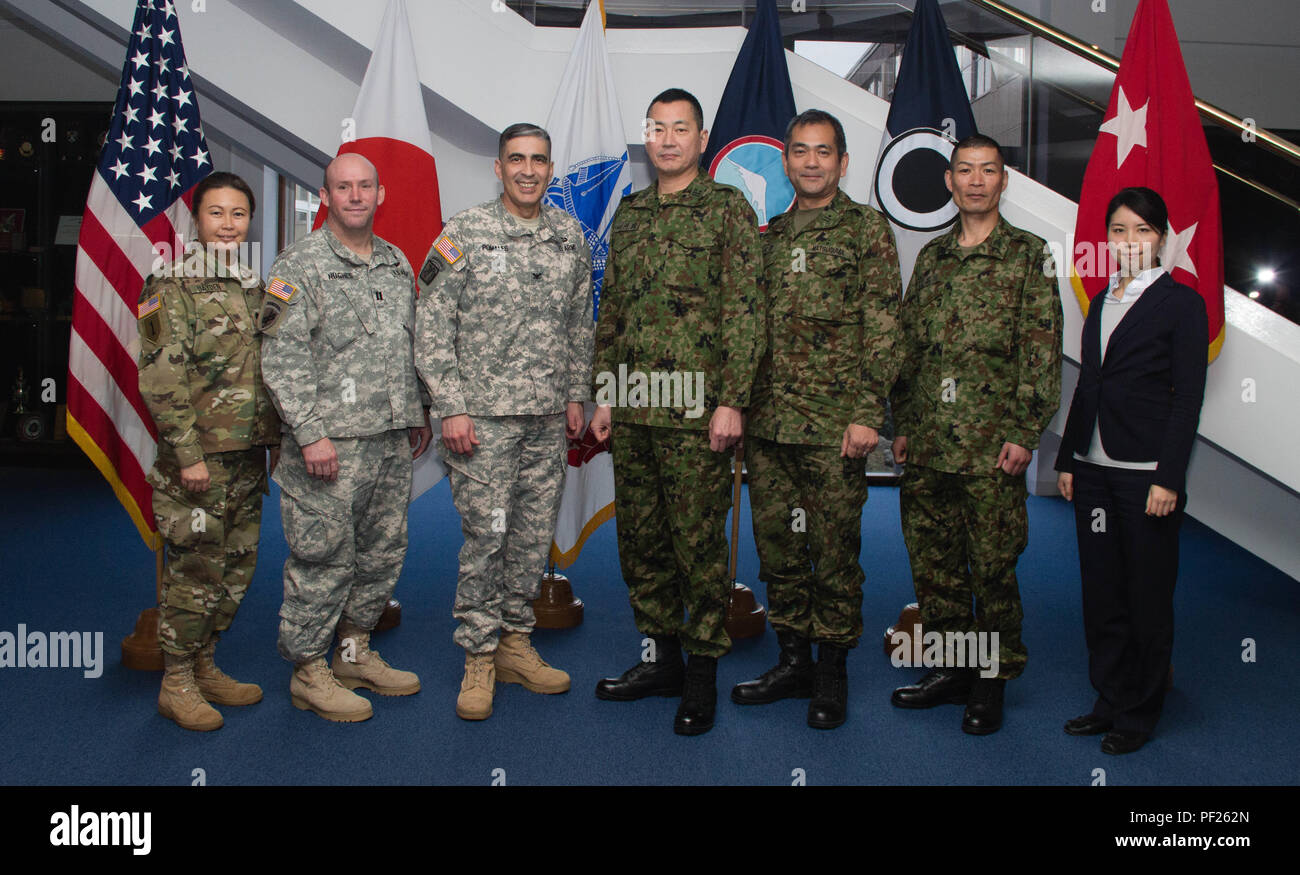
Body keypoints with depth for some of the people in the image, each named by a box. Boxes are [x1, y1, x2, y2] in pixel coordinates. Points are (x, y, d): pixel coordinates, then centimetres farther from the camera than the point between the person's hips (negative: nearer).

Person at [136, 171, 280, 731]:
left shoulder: (254, 287, 14)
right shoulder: (173, 287, -7)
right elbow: (161, 381, -14)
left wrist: (275, 440, 14)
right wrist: (188, 453, -18)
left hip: (248, 458, 7)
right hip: (199, 459, -7)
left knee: (236, 570, 12)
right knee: (195, 572, -1)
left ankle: (204, 667, 27)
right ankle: (176, 684, 12)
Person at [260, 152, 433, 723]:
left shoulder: (397, 263, 15)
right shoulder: (300, 265, -6)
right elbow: (282, 359, -12)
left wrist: (417, 414, 19)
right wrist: (310, 433, -18)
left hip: (392, 440, 7)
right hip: (331, 442, -7)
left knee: (383, 552, 14)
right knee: (323, 558, -1)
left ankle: (355, 653, 30)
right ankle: (309, 671, 14)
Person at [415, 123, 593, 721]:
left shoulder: (570, 235, 9)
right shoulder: (464, 233, -5)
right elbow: (431, 328, -6)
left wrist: (576, 396, 11)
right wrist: (451, 408, -11)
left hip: (549, 419, 5)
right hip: (484, 416, -4)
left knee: (535, 534, 10)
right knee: (485, 536, -2)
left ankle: (516, 643, 24)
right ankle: (479, 658, 12)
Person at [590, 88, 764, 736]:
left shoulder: (728, 209, -1)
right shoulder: (629, 213, 16)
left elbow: (743, 312, -8)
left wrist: (731, 401, -14)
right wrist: (604, 395, 12)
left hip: (695, 412, -6)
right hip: (633, 411, 6)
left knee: (698, 543, 0)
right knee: (639, 538, 12)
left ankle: (702, 672, 14)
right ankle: (661, 657, 26)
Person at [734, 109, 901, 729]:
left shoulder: (867, 229, 0)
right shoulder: (771, 235, 16)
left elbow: (882, 328, -6)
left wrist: (867, 413, -13)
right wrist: (740, 404, 12)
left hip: (832, 425, -5)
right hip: (766, 422, 6)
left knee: (834, 549, 1)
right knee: (776, 542, 11)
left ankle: (832, 672, 15)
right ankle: (792, 660, 24)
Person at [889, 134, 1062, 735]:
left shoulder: (1029, 256, 1)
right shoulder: (931, 257, 15)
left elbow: (1043, 353, -5)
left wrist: (1024, 434, -11)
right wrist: (903, 424, 11)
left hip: (991, 449, -5)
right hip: (926, 447, 5)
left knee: (992, 567, 2)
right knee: (933, 563, 10)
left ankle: (992, 681, 17)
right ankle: (950, 669, 25)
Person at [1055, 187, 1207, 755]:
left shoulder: (1181, 303, -4)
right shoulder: (1102, 303, 14)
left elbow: (1187, 398, -9)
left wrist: (1168, 477, -14)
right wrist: (1067, 459, 12)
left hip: (1146, 471, -6)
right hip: (1094, 469, 6)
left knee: (1147, 595, 4)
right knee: (1101, 591, 11)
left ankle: (1140, 713, 18)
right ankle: (1110, 700, 25)